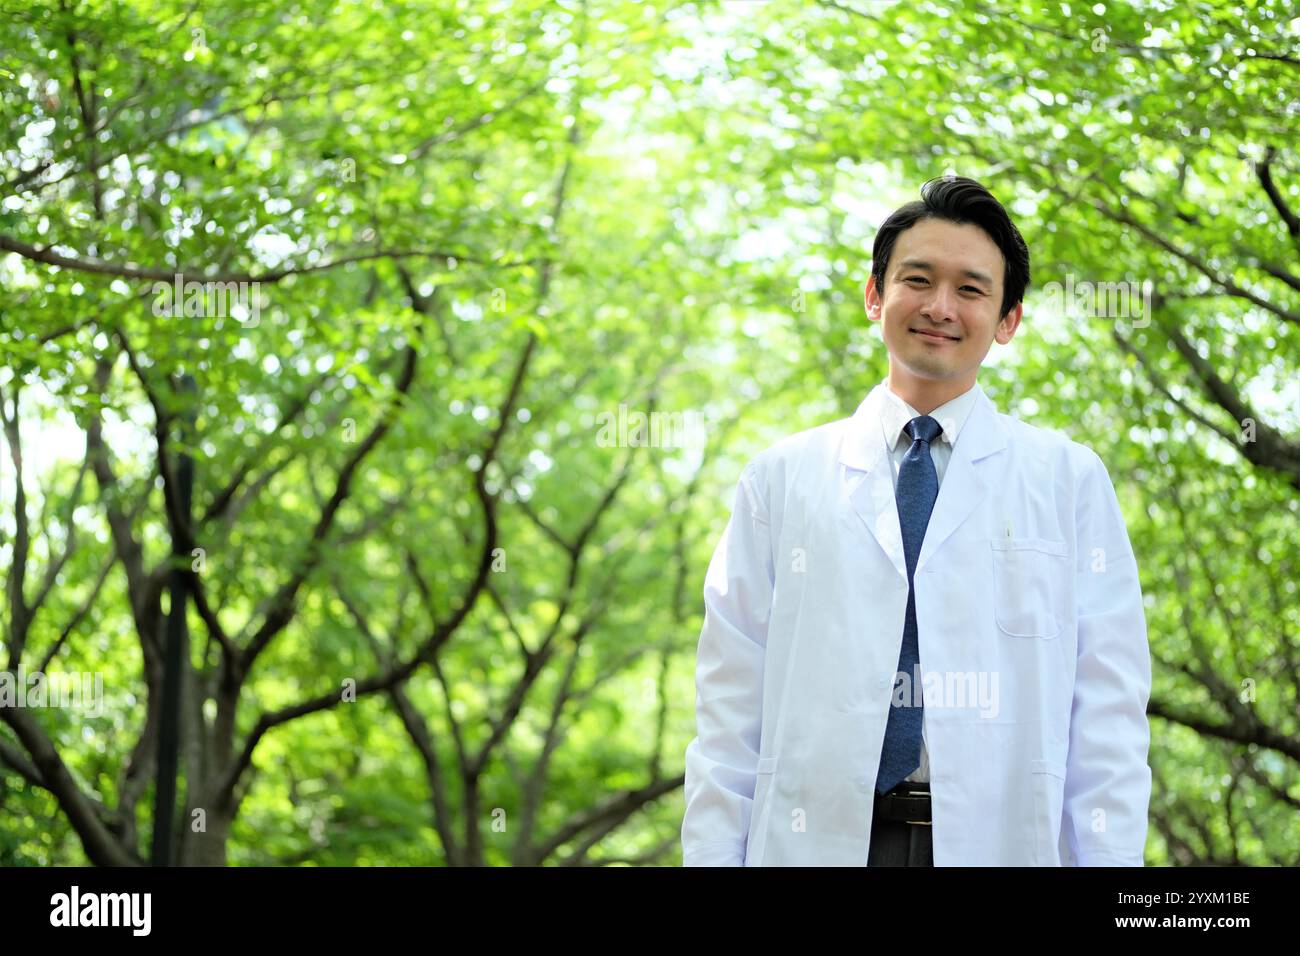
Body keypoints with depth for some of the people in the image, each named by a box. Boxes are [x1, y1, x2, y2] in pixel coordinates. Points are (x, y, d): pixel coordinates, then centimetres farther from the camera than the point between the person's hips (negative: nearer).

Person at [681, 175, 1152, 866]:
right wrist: (714, 855, -4)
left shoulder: (1069, 479, 8)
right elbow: (731, 709, 6)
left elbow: (1107, 709, 3)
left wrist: (1110, 858, -8)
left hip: (1002, 839, 0)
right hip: (818, 840, 1)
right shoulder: (781, 477, 10)